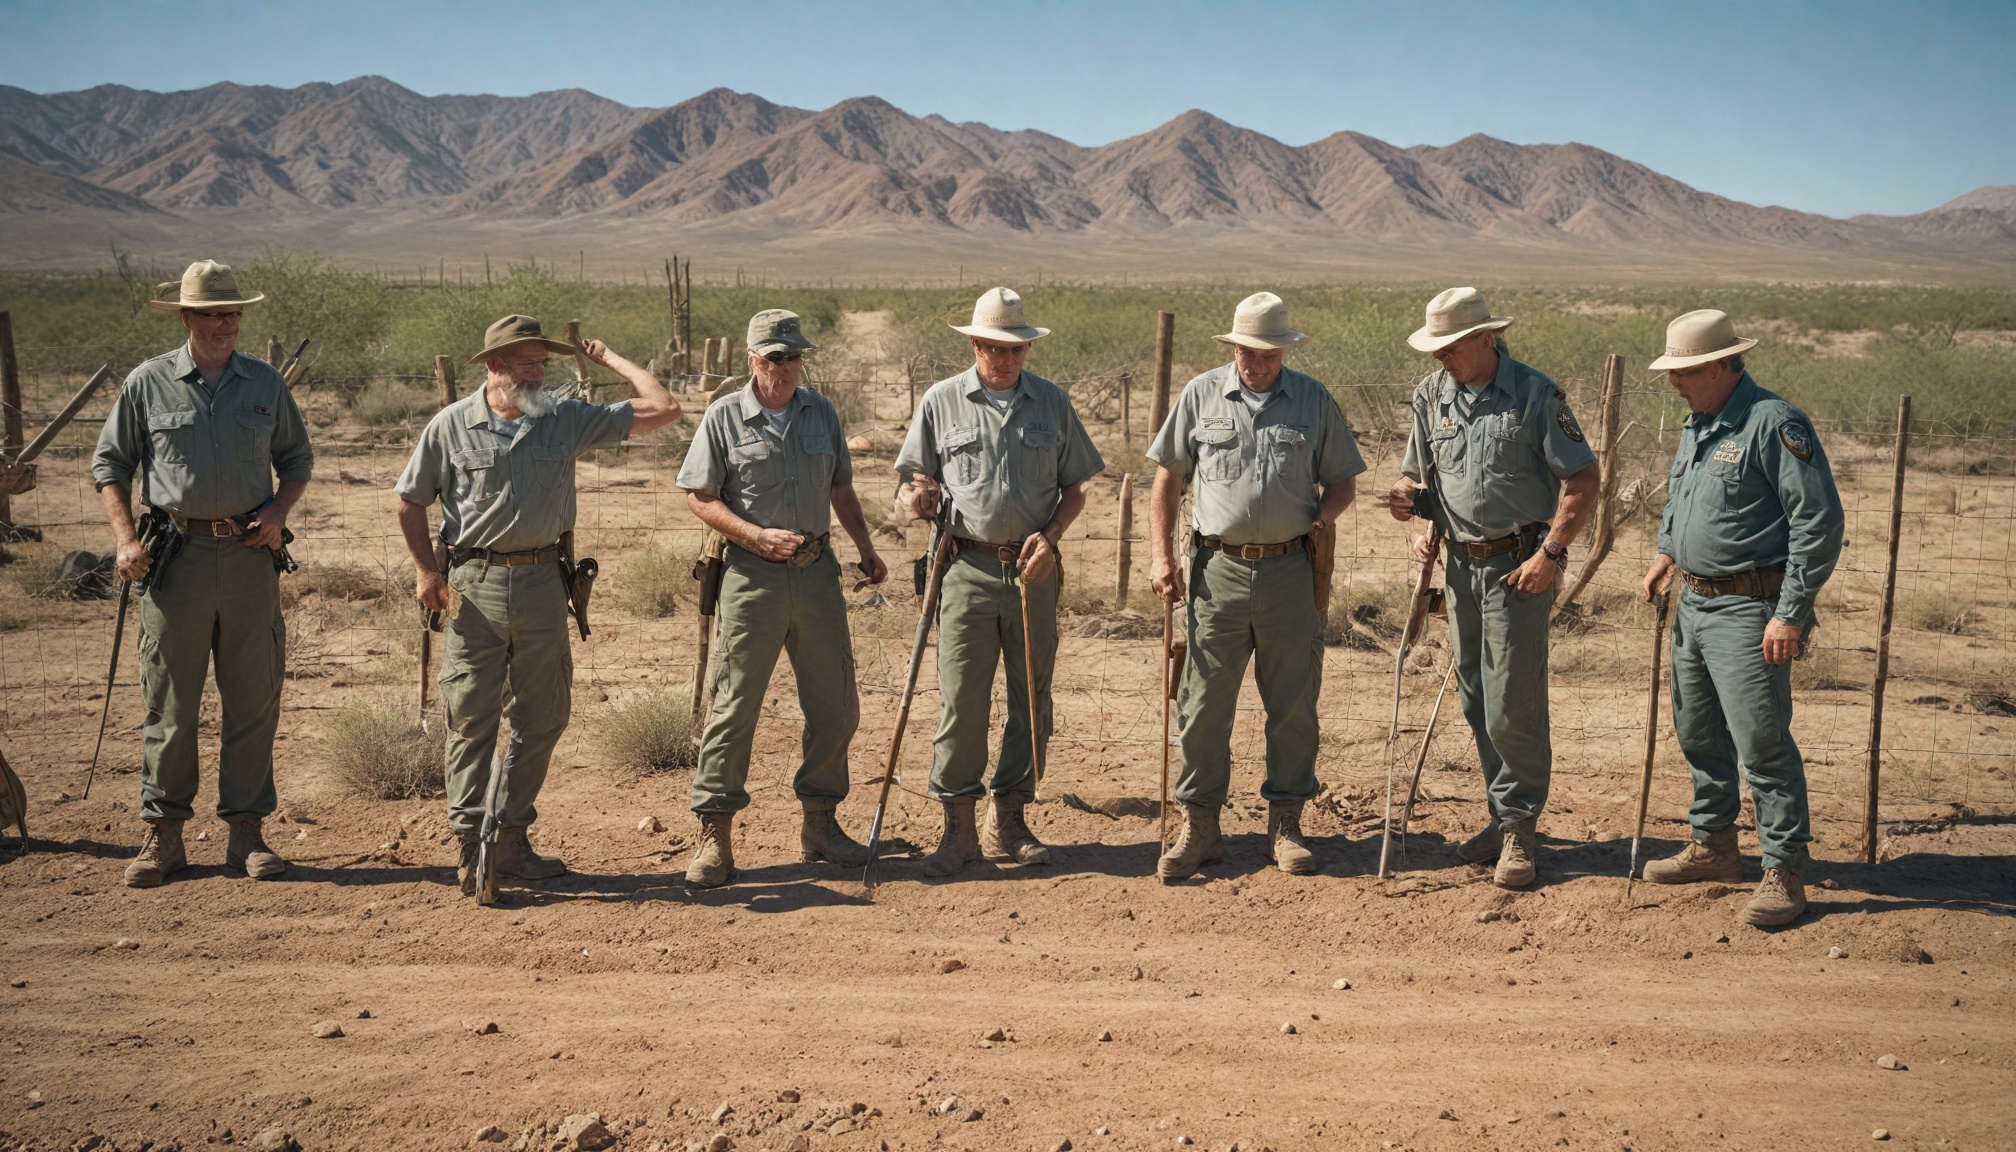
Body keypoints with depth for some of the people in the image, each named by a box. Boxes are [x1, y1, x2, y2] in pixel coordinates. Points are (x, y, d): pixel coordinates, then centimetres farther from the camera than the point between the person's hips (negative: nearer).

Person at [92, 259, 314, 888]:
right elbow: (110, 463, 9)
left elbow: (297, 457, 18)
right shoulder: (147, 383, 4)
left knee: (253, 698, 3)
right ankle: (163, 832, 12)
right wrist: (126, 538, -3)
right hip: (176, 554, -1)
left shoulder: (267, 384, 9)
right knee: (169, 700, 2)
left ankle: (247, 829, 12)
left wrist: (278, 510, 0)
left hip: (250, 554, 2)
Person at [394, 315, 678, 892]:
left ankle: (511, 838, 20)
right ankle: (471, 847, 7)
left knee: (543, 716, 7)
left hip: (543, 582, 3)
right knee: (472, 718, 1)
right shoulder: (451, 426, -1)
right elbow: (411, 501, 7)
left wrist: (607, 358, 6)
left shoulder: (566, 419, 4)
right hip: (474, 583, -3)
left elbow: (663, 408, 1)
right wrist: (426, 569, -3)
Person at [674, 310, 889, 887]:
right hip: (752, 578, -4)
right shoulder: (723, 417, -3)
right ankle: (714, 835, 6)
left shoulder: (822, 412, 10)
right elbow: (699, 497, -3)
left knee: (836, 705, 8)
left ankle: (819, 823, 23)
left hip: (818, 573, 4)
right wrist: (758, 537, -14)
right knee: (735, 708, -2)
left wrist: (866, 549, 11)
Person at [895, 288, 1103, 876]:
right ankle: (958, 826, 7)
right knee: (960, 701, -4)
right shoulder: (941, 402, 5)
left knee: (1032, 700, 6)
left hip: (1034, 570, 2)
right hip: (967, 568, -2)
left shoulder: (1053, 403, 9)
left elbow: (1075, 486, 12)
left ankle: (1008, 822, 19)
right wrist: (917, 498, -14)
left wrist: (1051, 534, -6)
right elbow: (912, 483, 9)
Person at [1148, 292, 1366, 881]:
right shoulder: (1200, 395, 5)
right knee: (1203, 705, 3)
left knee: (1293, 705, 5)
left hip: (1288, 571, 1)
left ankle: (1285, 825, 18)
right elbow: (1167, 477, 10)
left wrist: (1323, 514, -10)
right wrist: (1163, 556, 2)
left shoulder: (1314, 400, 6)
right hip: (1218, 569, 0)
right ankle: (1198, 826, 14)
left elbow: (1343, 480, 12)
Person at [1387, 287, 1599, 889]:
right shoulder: (1430, 394, 8)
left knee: (1512, 706, -6)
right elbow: (1417, 472, 19)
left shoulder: (1535, 394, -8)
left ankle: (1520, 829, 6)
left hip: (1519, 565, -6)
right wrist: (1408, 500, -3)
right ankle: (1503, 816, 23)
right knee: (1477, 704, 11)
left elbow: (1582, 481, -8)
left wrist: (1550, 554, -15)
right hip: (1461, 563, 6)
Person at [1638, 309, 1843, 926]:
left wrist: (1791, 614, -20)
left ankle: (1784, 870, 3)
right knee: (1697, 732, 17)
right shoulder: (1696, 426, 12)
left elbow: (1820, 521, -19)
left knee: (1761, 741, -7)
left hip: (1748, 610, -9)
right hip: (1693, 602, 9)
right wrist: (1667, 550, 12)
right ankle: (1712, 845, 31)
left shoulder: (1774, 423, -16)